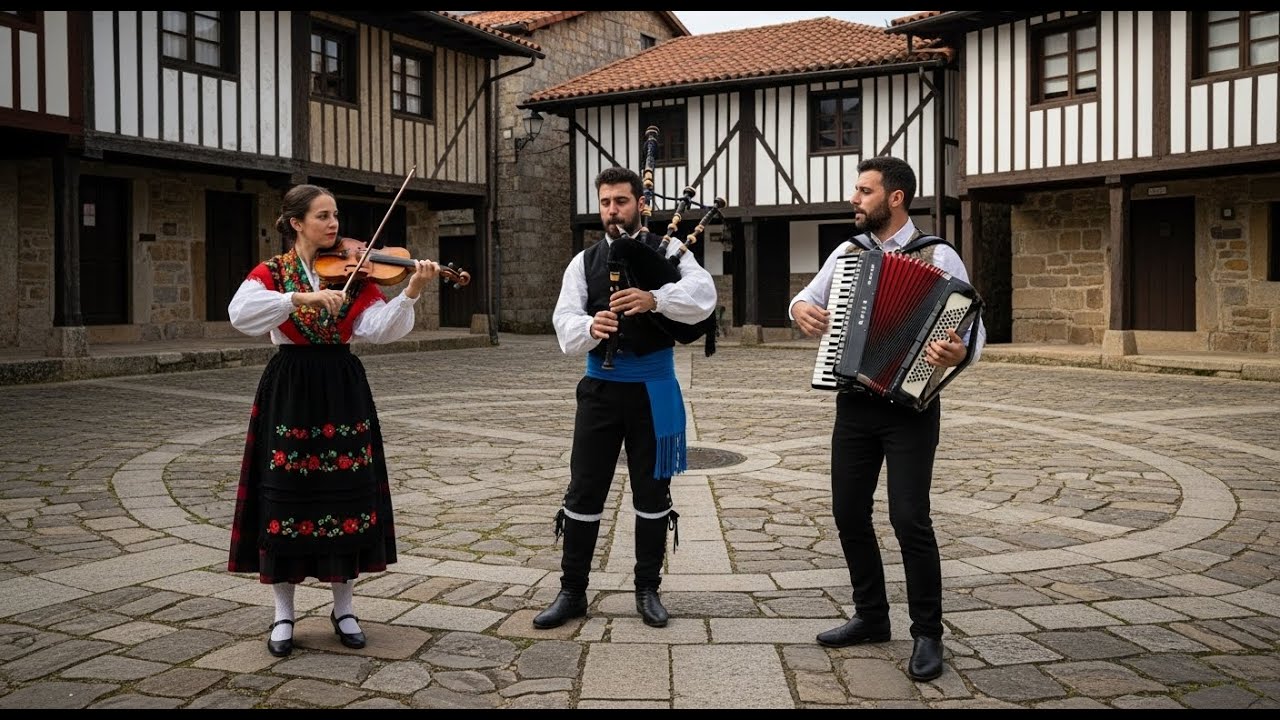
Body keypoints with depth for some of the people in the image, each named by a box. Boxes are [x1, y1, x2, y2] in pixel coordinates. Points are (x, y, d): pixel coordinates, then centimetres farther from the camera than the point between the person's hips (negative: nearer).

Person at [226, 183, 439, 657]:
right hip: (290, 392, -2)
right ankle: (283, 614, 16)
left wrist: (410, 293, -24)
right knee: (287, 494, 1)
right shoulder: (271, 273, -1)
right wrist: (301, 297, -30)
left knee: (346, 494, 4)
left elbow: (378, 329, -9)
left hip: (343, 391, 2)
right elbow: (240, 314, -21)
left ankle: (343, 608, 19)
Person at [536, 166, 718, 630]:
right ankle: (572, 592, 17)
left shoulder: (669, 251, 1)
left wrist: (654, 299, -35)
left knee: (652, 492, 9)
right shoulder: (584, 262, 8)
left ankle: (648, 590, 23)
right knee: (584, 491, 5)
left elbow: (703, 296, -17)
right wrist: (590, 327, -27)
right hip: (600, 386, 2)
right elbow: (565, 322, -4)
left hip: (653, 389, -1)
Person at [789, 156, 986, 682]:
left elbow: (972, 328, -10)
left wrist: (958, 353, -33)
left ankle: (928, 633, 8)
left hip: (910, 406, -5)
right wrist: (800, 308, -6)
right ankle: (871, 616, 26)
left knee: (909, 518, -8)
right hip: (854, 405, 5)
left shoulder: (938, 257, -6)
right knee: (849, 512, 9)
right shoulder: (847, 252, 9)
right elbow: (808, 300, 18)